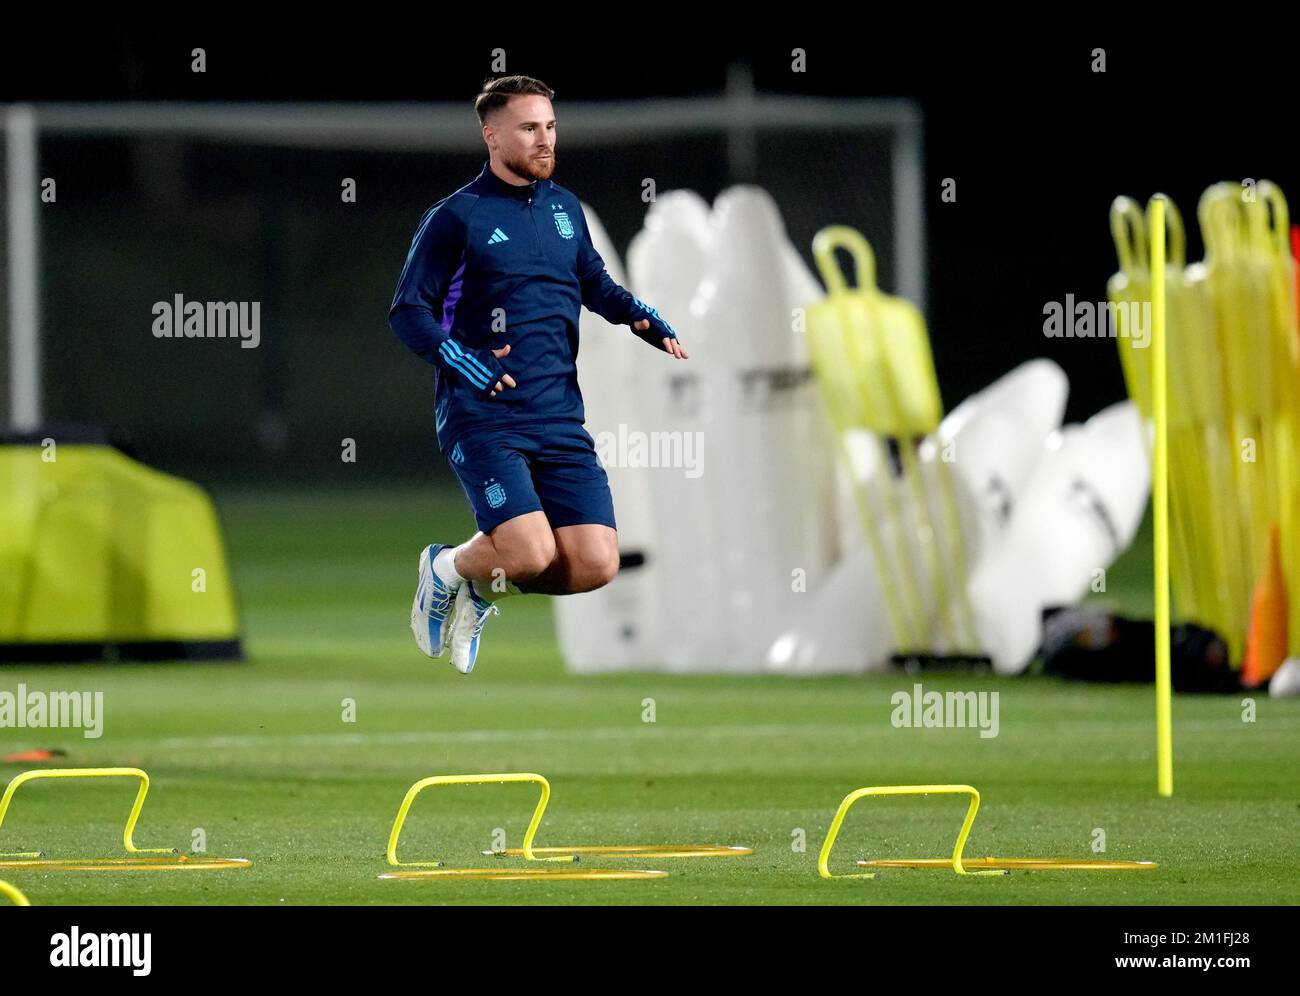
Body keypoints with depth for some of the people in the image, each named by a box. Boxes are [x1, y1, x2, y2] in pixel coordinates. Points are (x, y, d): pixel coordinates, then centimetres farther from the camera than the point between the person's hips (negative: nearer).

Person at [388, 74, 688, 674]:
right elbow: (408, 313, -3)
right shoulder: (456, 218, -3)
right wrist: (462, 364, -20)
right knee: (532, 554, -22)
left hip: (560, 418, 6)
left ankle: (481, 591, 21)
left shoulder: (564, 208, 15)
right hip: (483, 417, -6)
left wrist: (641, 317, 8)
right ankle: (446, 568, 12)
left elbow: (593, 283, 29)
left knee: (595, 566, -8)